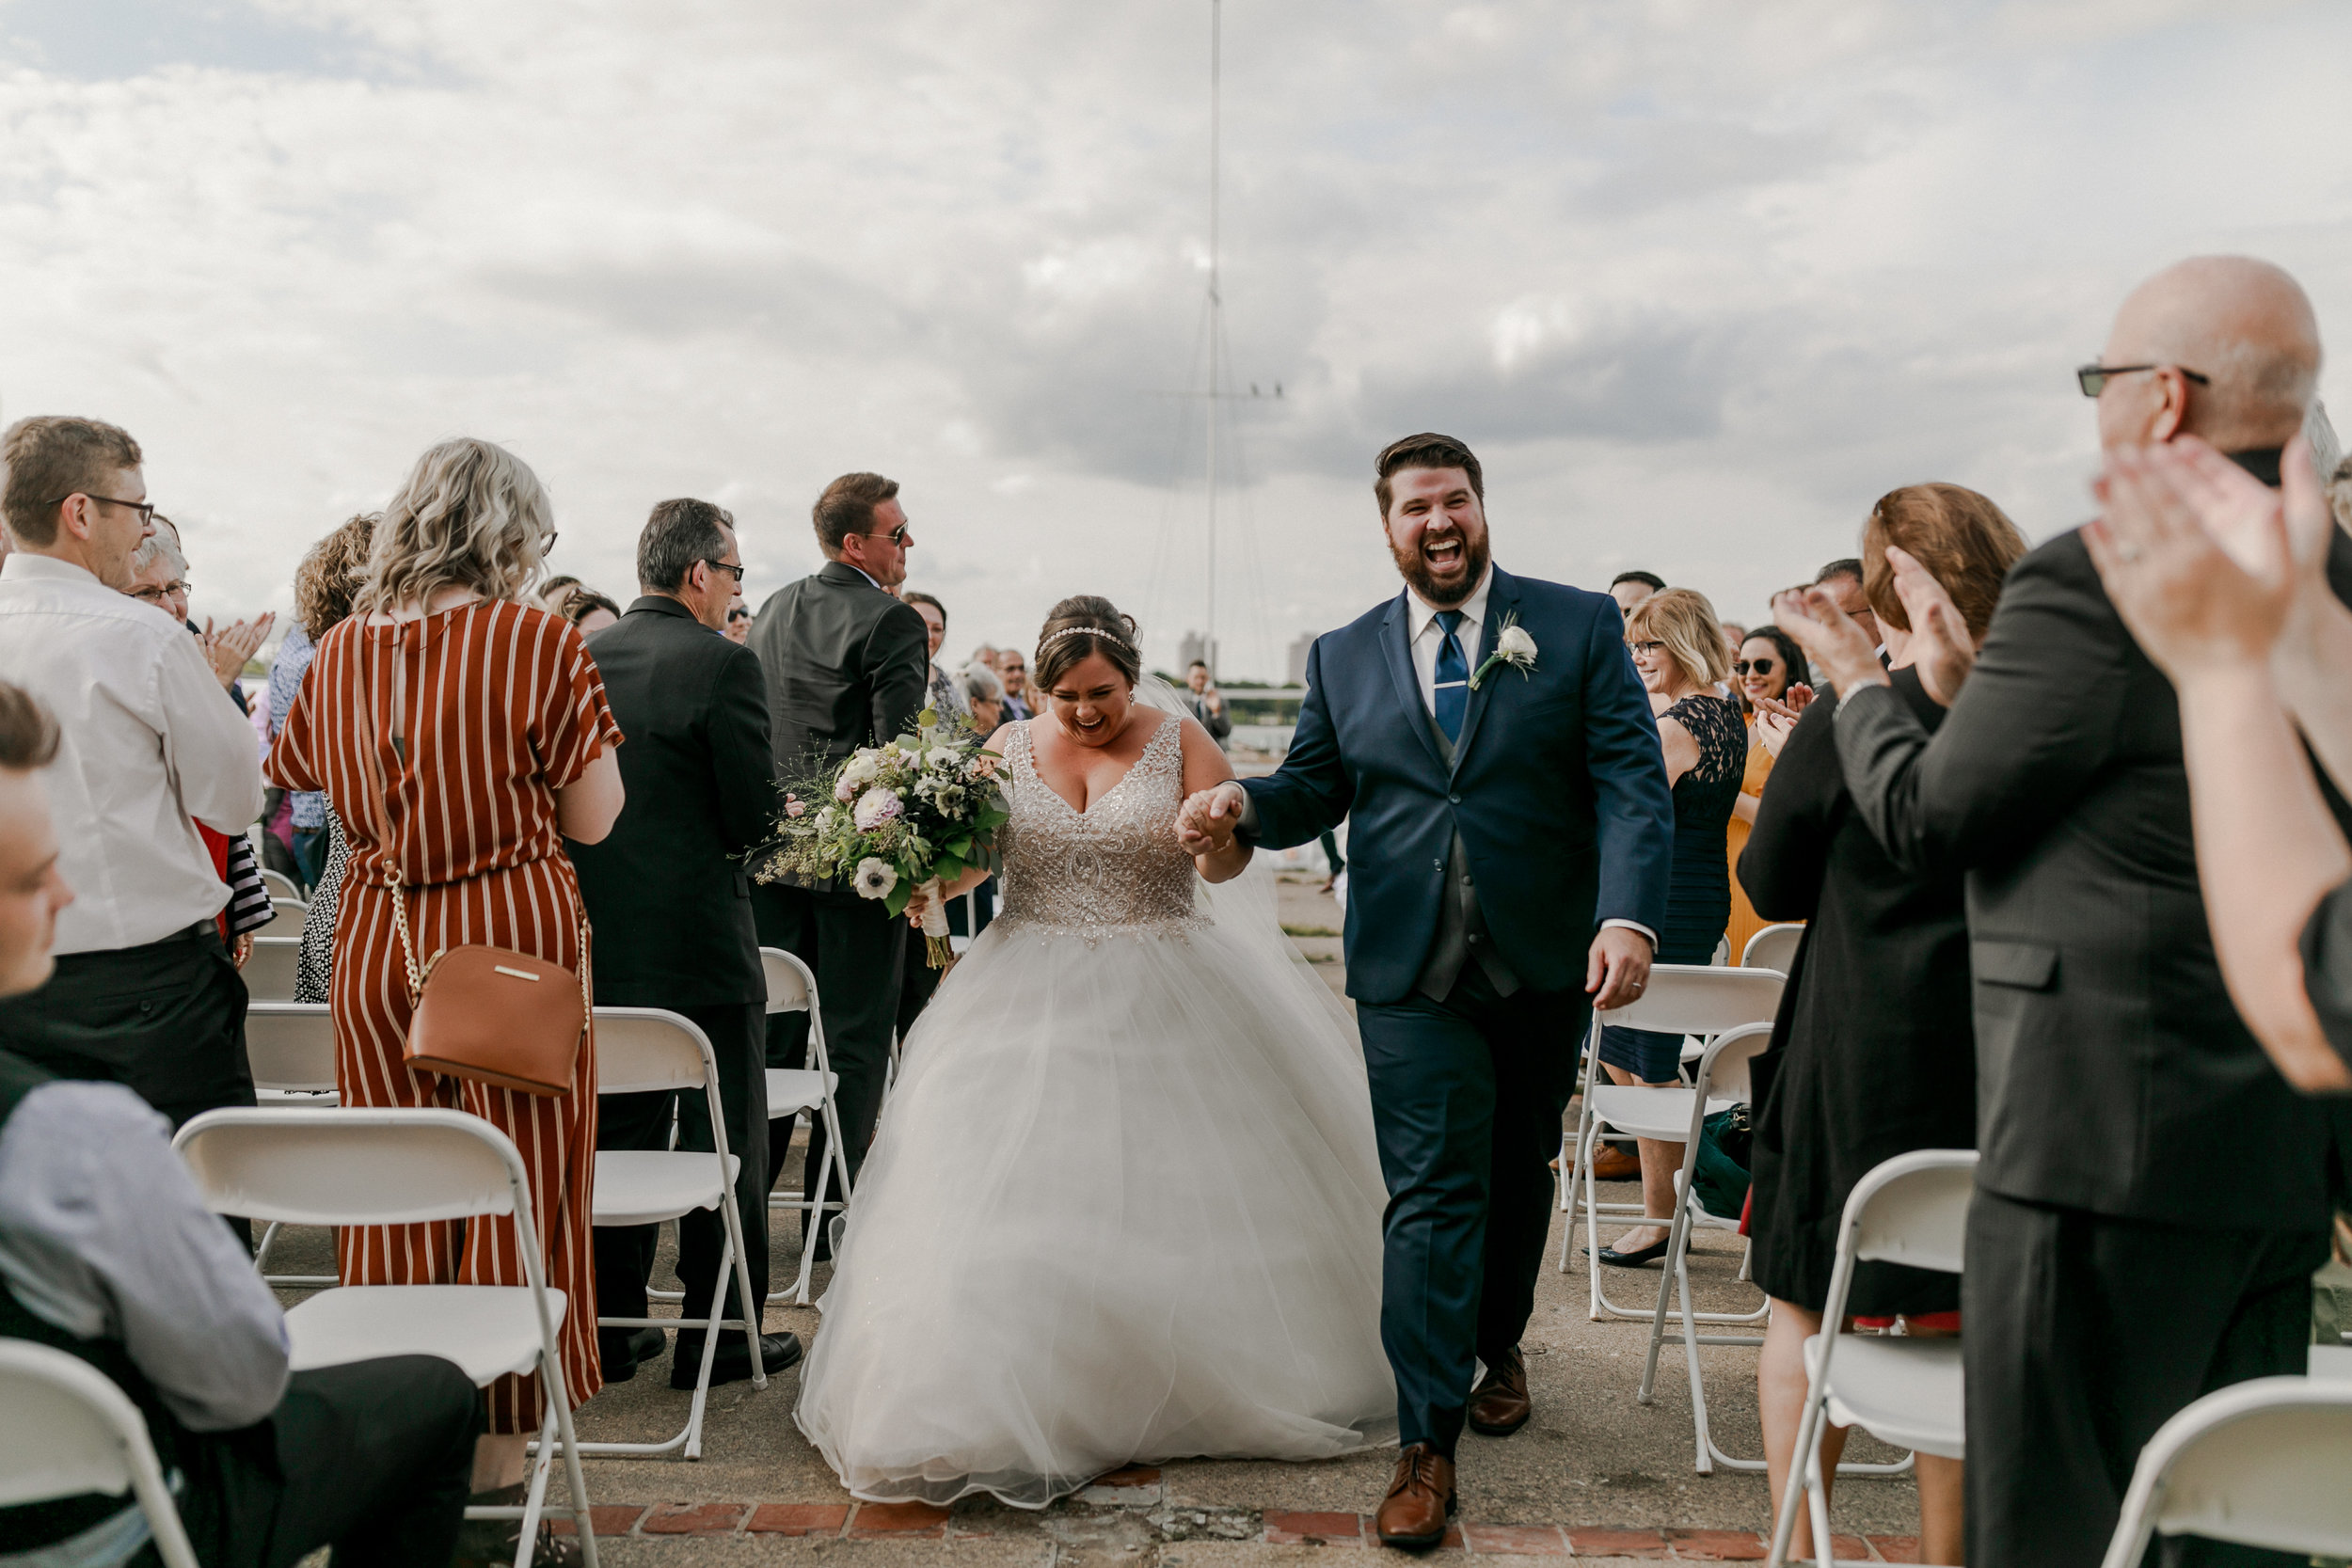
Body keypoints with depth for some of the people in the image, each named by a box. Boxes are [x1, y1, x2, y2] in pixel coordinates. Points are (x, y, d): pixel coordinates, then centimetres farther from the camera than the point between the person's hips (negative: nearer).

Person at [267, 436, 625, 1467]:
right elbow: (593, 819, -9)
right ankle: (497, 1437, 17)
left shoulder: (341, 648, 4)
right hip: (514, 931, -4)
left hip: (376, 942, 5)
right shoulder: (536, 639, -10)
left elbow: (319, 784, 15)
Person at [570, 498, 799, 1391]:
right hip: (700, 940, -6)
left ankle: (610, 1328, 25)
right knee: (727, 1145, 7)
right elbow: (755, 815, -15)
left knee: (618, 1137, 16)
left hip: (602, 939, 6)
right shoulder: (722, 663, -13)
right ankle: (723, 1336, 15)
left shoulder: (582, 659, 5)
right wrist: (768, 820, 6)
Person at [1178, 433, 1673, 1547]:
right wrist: (1242, 804, -13)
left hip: (1546, 962, 1)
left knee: (1518, 1175, 18)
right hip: (1410, 970, 0)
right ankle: (1427, 1443, 4)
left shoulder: (1579, 627, 1)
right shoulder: (1343, 657, 8)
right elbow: (1313, 789, 10)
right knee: (1431, 1194, -4)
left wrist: (1628, 915, -21)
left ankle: (1499, 1346, 43)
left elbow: (1633, 783, -7)